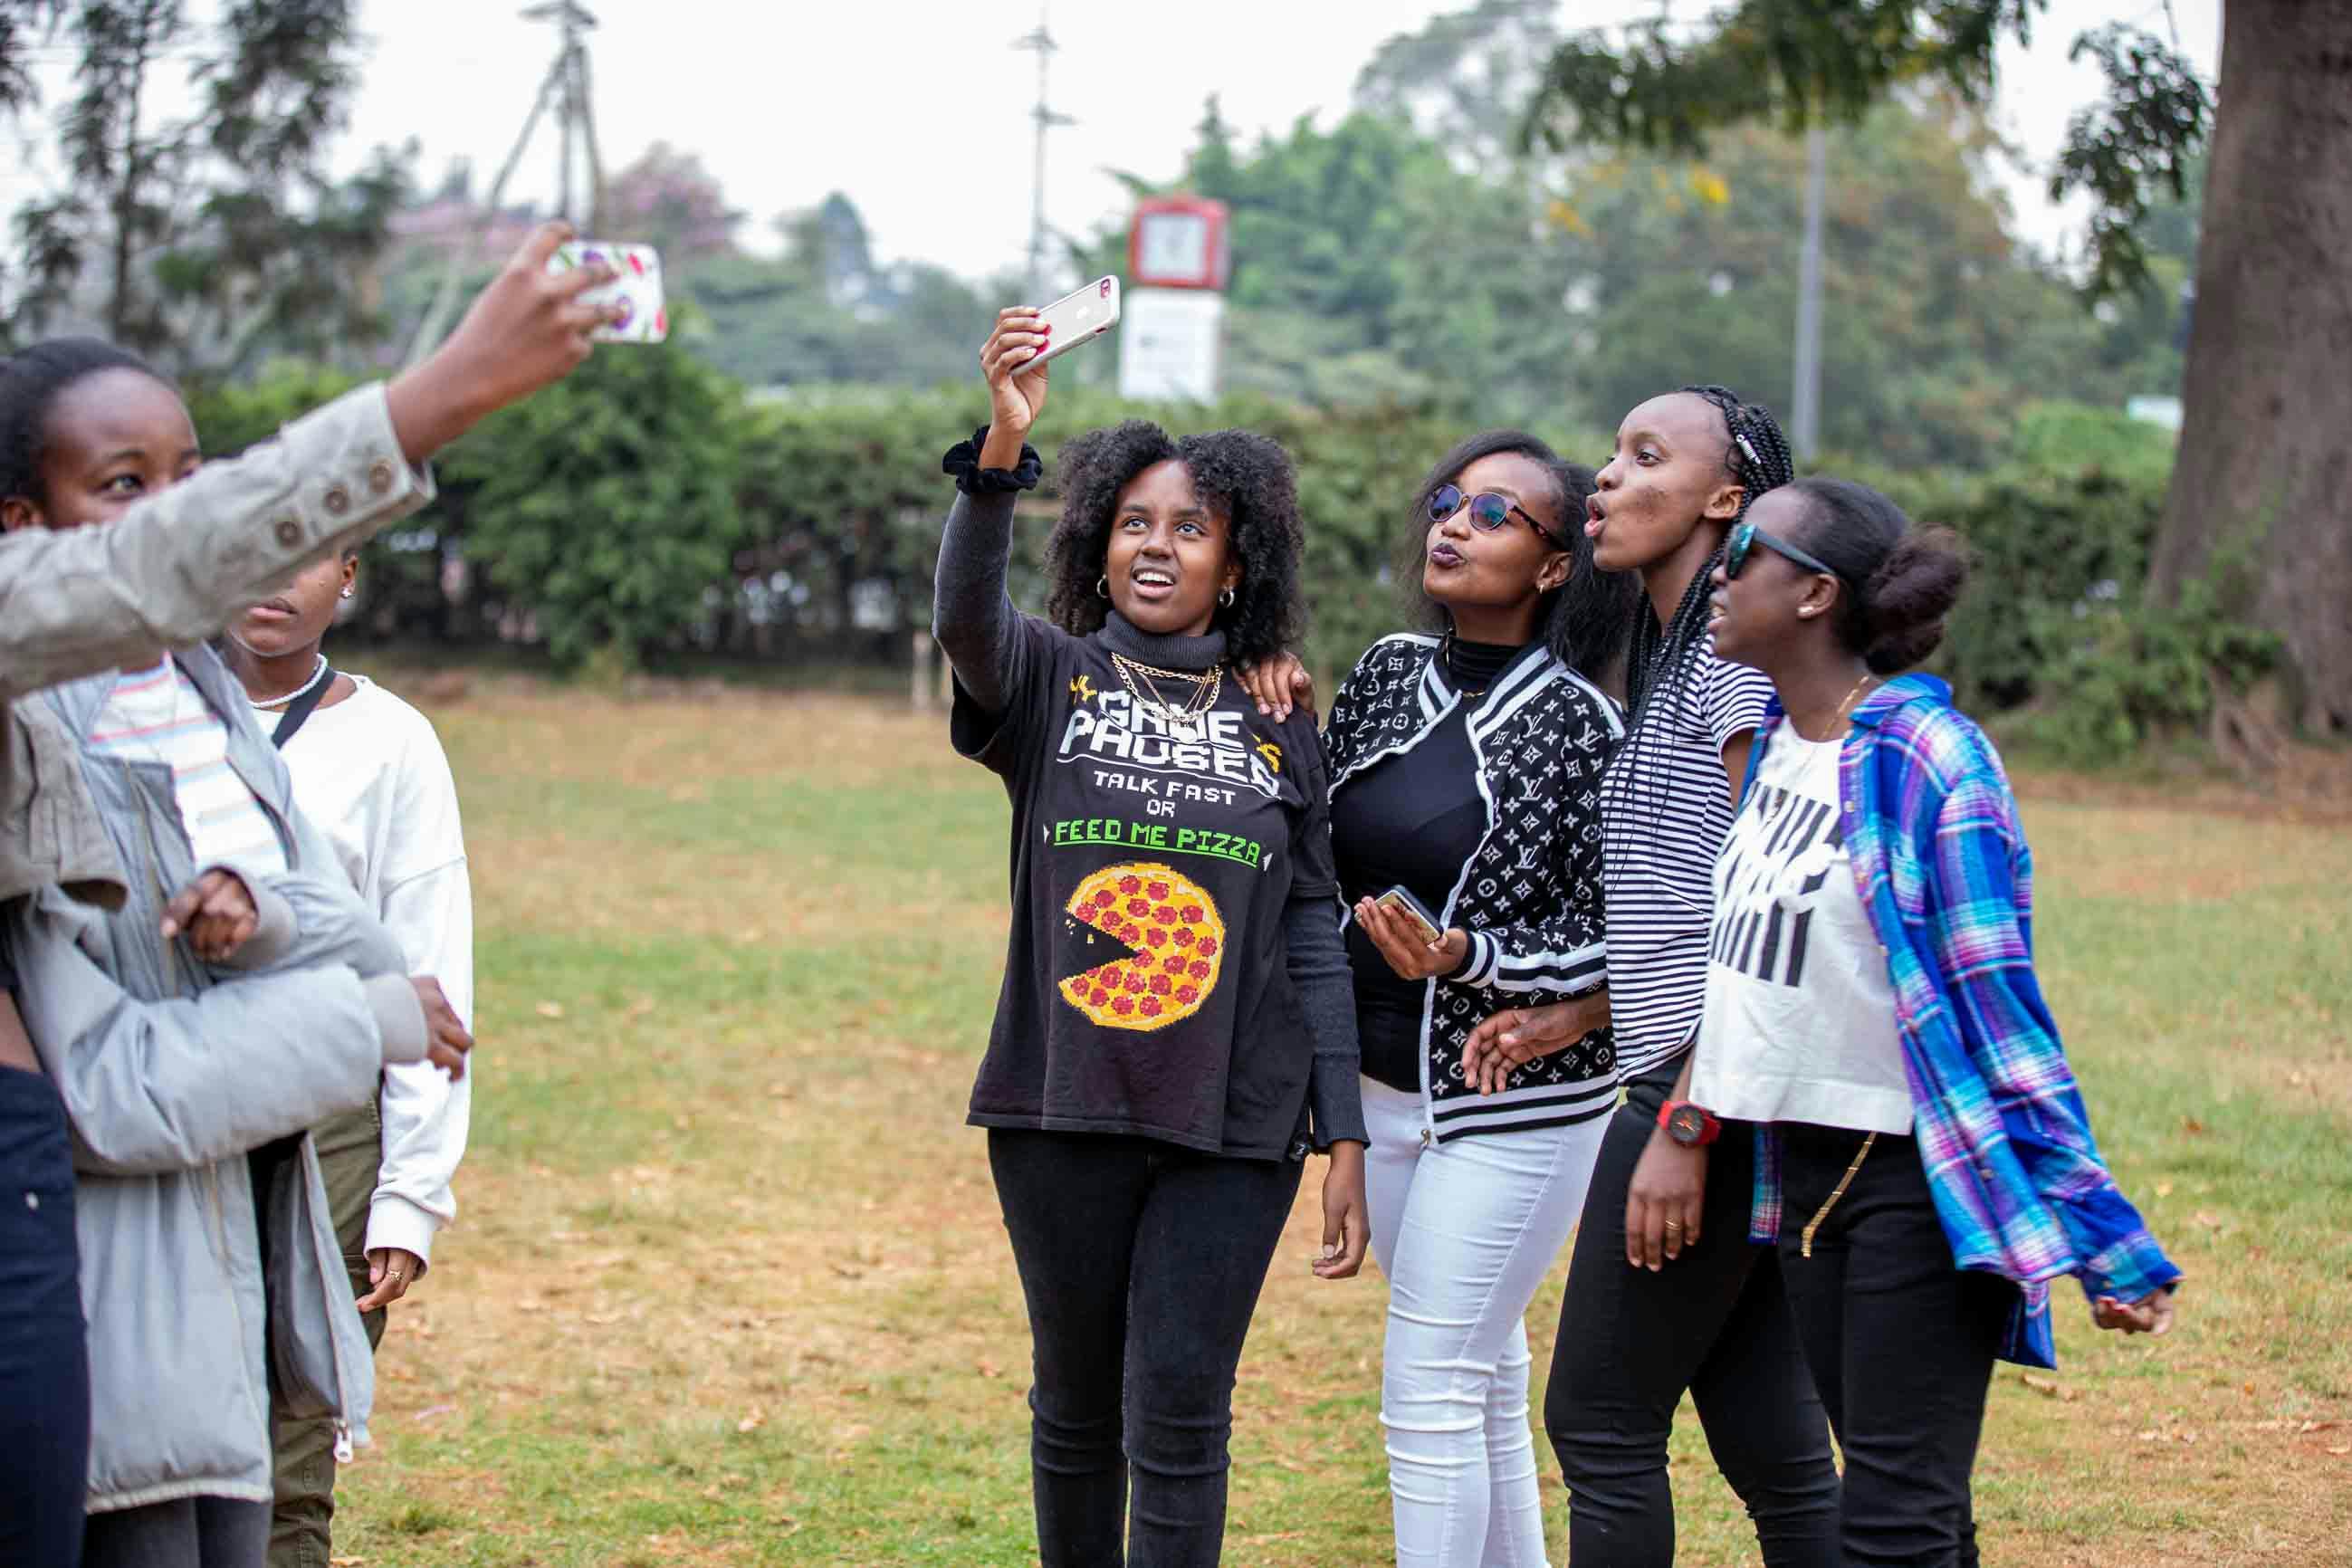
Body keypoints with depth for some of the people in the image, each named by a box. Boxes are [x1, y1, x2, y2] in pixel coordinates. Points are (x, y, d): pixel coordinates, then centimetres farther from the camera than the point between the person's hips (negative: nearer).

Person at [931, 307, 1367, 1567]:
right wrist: (1001, 449, -38)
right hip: (1062, 1111, 0)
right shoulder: (1050, 682, 3)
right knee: (1075, 1405, 12)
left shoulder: (1279, 733, 7)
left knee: (1179, 1417, -4)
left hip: (1231, 1130, 0)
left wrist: (1343, 1136, 2)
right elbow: (965, 614, -20)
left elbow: (1314, 940, 8)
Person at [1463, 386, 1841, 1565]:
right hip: (1690, 1087, 9)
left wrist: (1684, 1127, -21)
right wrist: (1571, 1017, 17)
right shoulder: (1673, 657, 18)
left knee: (1599, 1423, -1)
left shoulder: (1740, 652, -12)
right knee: (1771, 1445, 8)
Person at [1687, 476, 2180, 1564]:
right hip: (1804, 1166, 8)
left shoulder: (1925, 761, -18)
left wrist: (2104, 1241, -16)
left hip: (1919, 1179, -8)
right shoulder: (1776, 738, 6)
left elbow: (1996, 1007, -17)